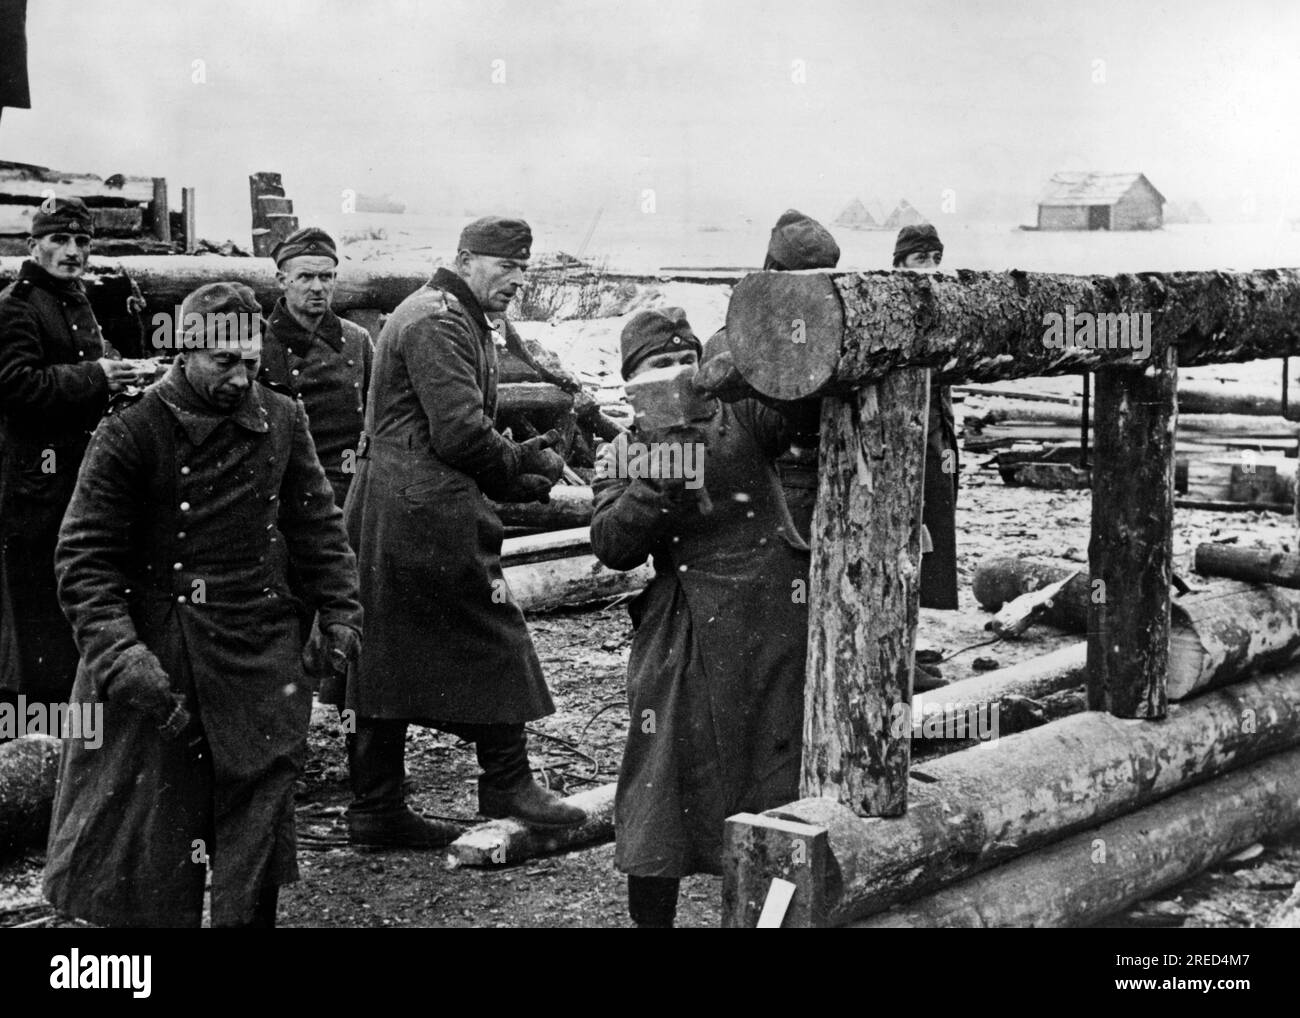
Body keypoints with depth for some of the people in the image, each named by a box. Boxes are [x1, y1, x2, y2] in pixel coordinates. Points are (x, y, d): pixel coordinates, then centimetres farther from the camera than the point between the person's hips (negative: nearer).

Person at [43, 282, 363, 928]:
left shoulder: (281, 422, 4)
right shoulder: (131, 434, -10)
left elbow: (316, 524, 15)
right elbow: (84, 558, -10)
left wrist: (338, 609, 6)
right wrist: (119, 654, -21)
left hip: (261, 652, 4)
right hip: (160, 657, -3)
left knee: (260, 801, 6)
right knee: (151, 819, 1)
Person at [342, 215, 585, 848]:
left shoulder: (462, 320, 23)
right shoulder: (438, 322, -12)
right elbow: (461, 432, -20)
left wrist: (521, 470, 8)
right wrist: (525, 465, -5)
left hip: (387, 511, 11)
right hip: (429, 511, -11)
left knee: (388, 653, 10)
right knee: (491, 637, -1)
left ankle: (375, 808, 16)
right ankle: (506, 786, 9)